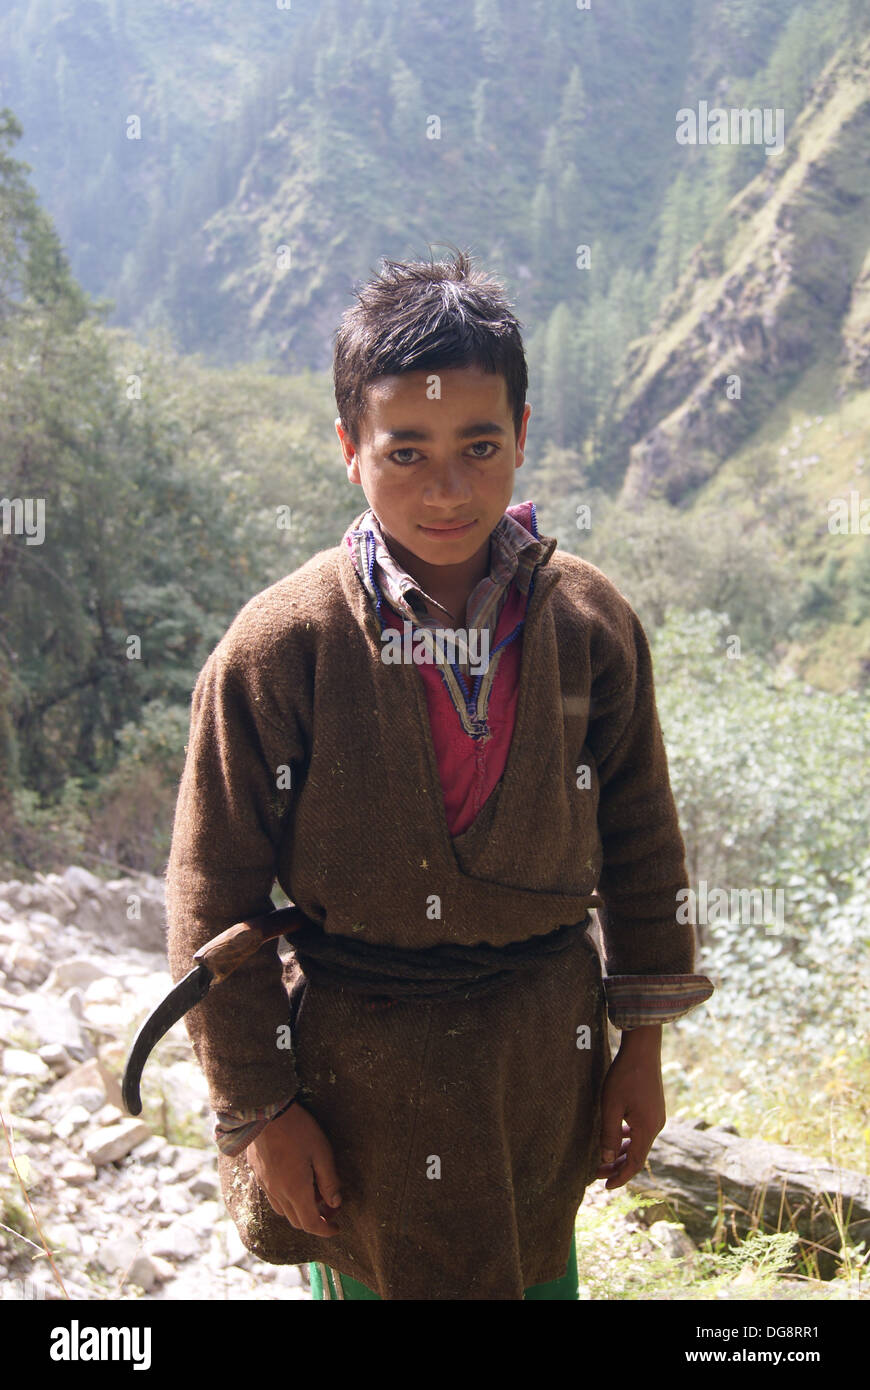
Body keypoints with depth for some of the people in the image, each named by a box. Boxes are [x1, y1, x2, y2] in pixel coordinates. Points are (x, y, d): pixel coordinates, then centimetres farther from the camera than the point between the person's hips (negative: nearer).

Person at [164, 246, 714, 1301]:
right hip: (359, 1061, -2)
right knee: (376, 1275, 14)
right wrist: (260, 1107, -6)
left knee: (540, 1273, 20)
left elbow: (640, 839, 4)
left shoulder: (592, 622, -7)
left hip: (548, 1045, 3)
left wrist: (642, 1046, 7)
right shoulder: (277, 648, -15)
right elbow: (213, 897, -8)